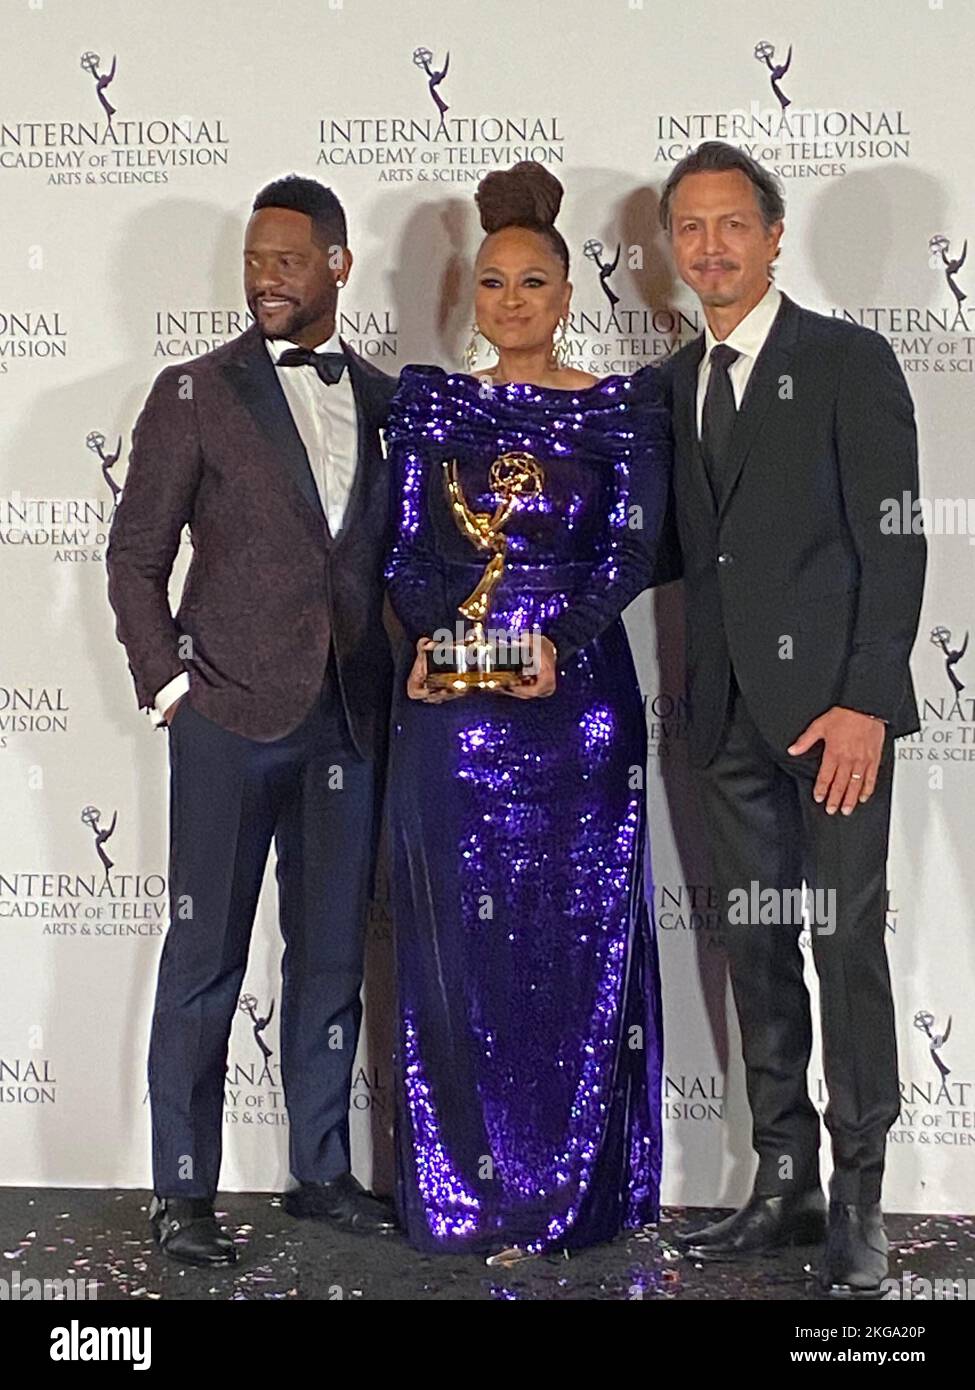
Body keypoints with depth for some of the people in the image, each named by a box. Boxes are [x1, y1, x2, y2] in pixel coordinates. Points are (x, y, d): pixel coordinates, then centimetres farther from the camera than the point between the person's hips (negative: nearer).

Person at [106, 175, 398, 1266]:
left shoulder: (386, 401, 11)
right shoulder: (195, 395, 0)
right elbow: (135, 558, 1)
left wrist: (410, 669, 4)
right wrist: (167, 684, -7)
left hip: (350, 716, 4)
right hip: (228, 717, -4)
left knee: (332, 955, 11)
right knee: (206, 957, 1)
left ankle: (321, 1168, 24)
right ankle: (182, 1190, 11)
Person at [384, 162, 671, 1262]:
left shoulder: (622, 413, 4)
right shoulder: (428, 403, 9)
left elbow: (630, 552, -5)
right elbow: (405, 551, 6)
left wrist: (560, 642, -20)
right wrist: (428, 635, -13)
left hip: (576, 699, -1)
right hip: (449, 706, 2)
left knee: (576, 940, 2)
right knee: (459, 941, 3)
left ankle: (567, 1189, 14)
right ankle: (470, 1193, 14)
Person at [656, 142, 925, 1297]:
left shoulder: (849, 362, -2)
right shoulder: (670, 385, 15)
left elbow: (892, 540, -8)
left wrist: (865, 698, -16)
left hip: (830, 702, -5)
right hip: (728, 712, 6)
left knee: (846, 943, -4)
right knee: (755, 948, 9)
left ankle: (857, 1201, 5)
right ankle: (784, 1183, 18)